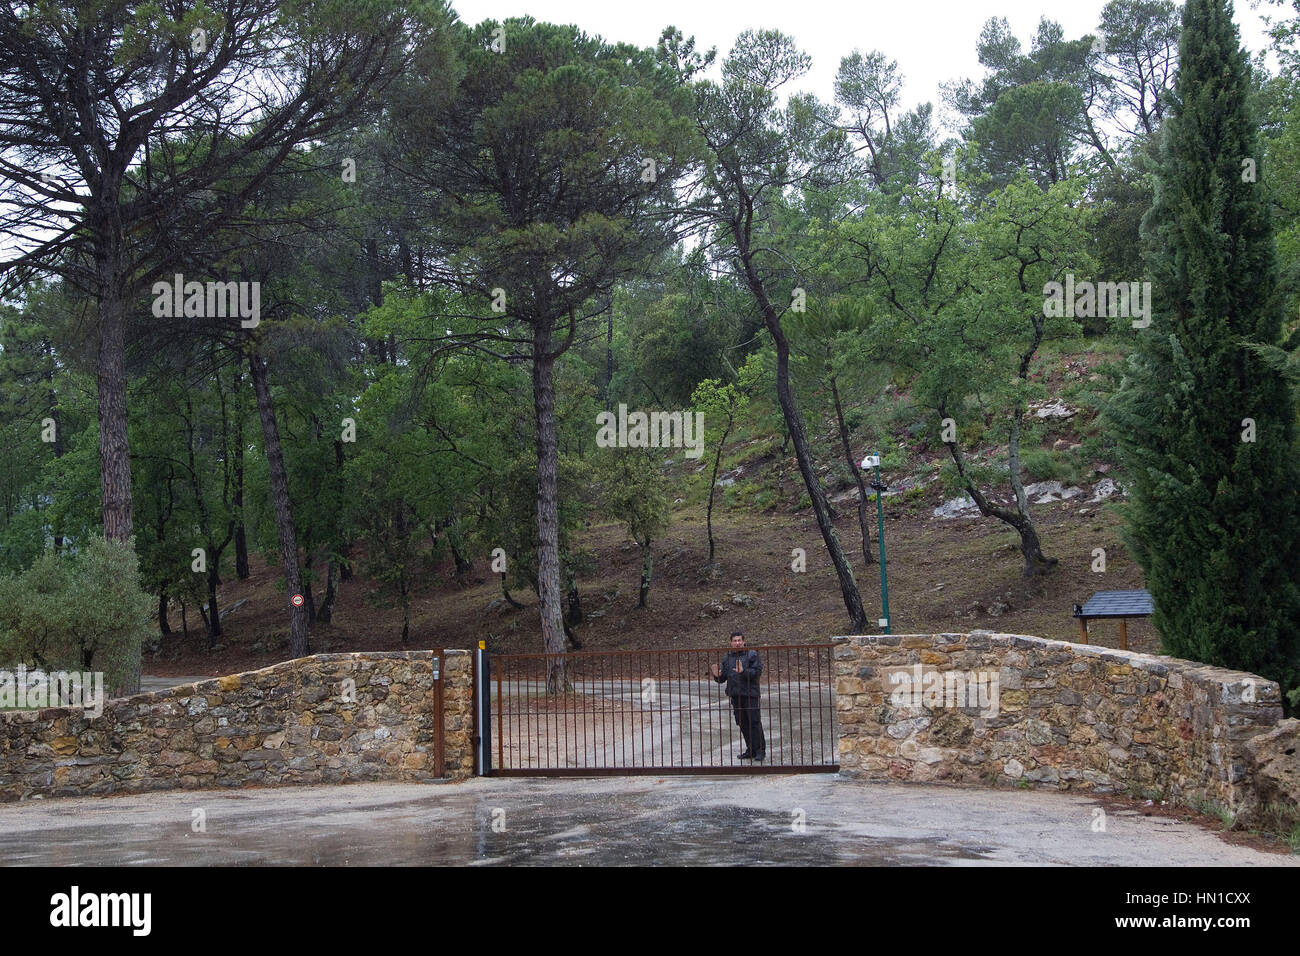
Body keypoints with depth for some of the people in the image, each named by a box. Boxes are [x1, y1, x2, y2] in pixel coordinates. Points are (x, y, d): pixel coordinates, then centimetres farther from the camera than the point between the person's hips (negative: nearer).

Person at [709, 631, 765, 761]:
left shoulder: (751, 655, -3)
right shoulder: (727, 658, 13)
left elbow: (757, 672, -13)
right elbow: (723, 678, 15)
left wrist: (743, 672, -25)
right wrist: (717, 676, -7)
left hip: (750, 694, -6)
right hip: (735, 695, 6)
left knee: (754, 722, -6)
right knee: (742, 723, 9)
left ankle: (760, 750, 1)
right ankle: (751, 749, 18)